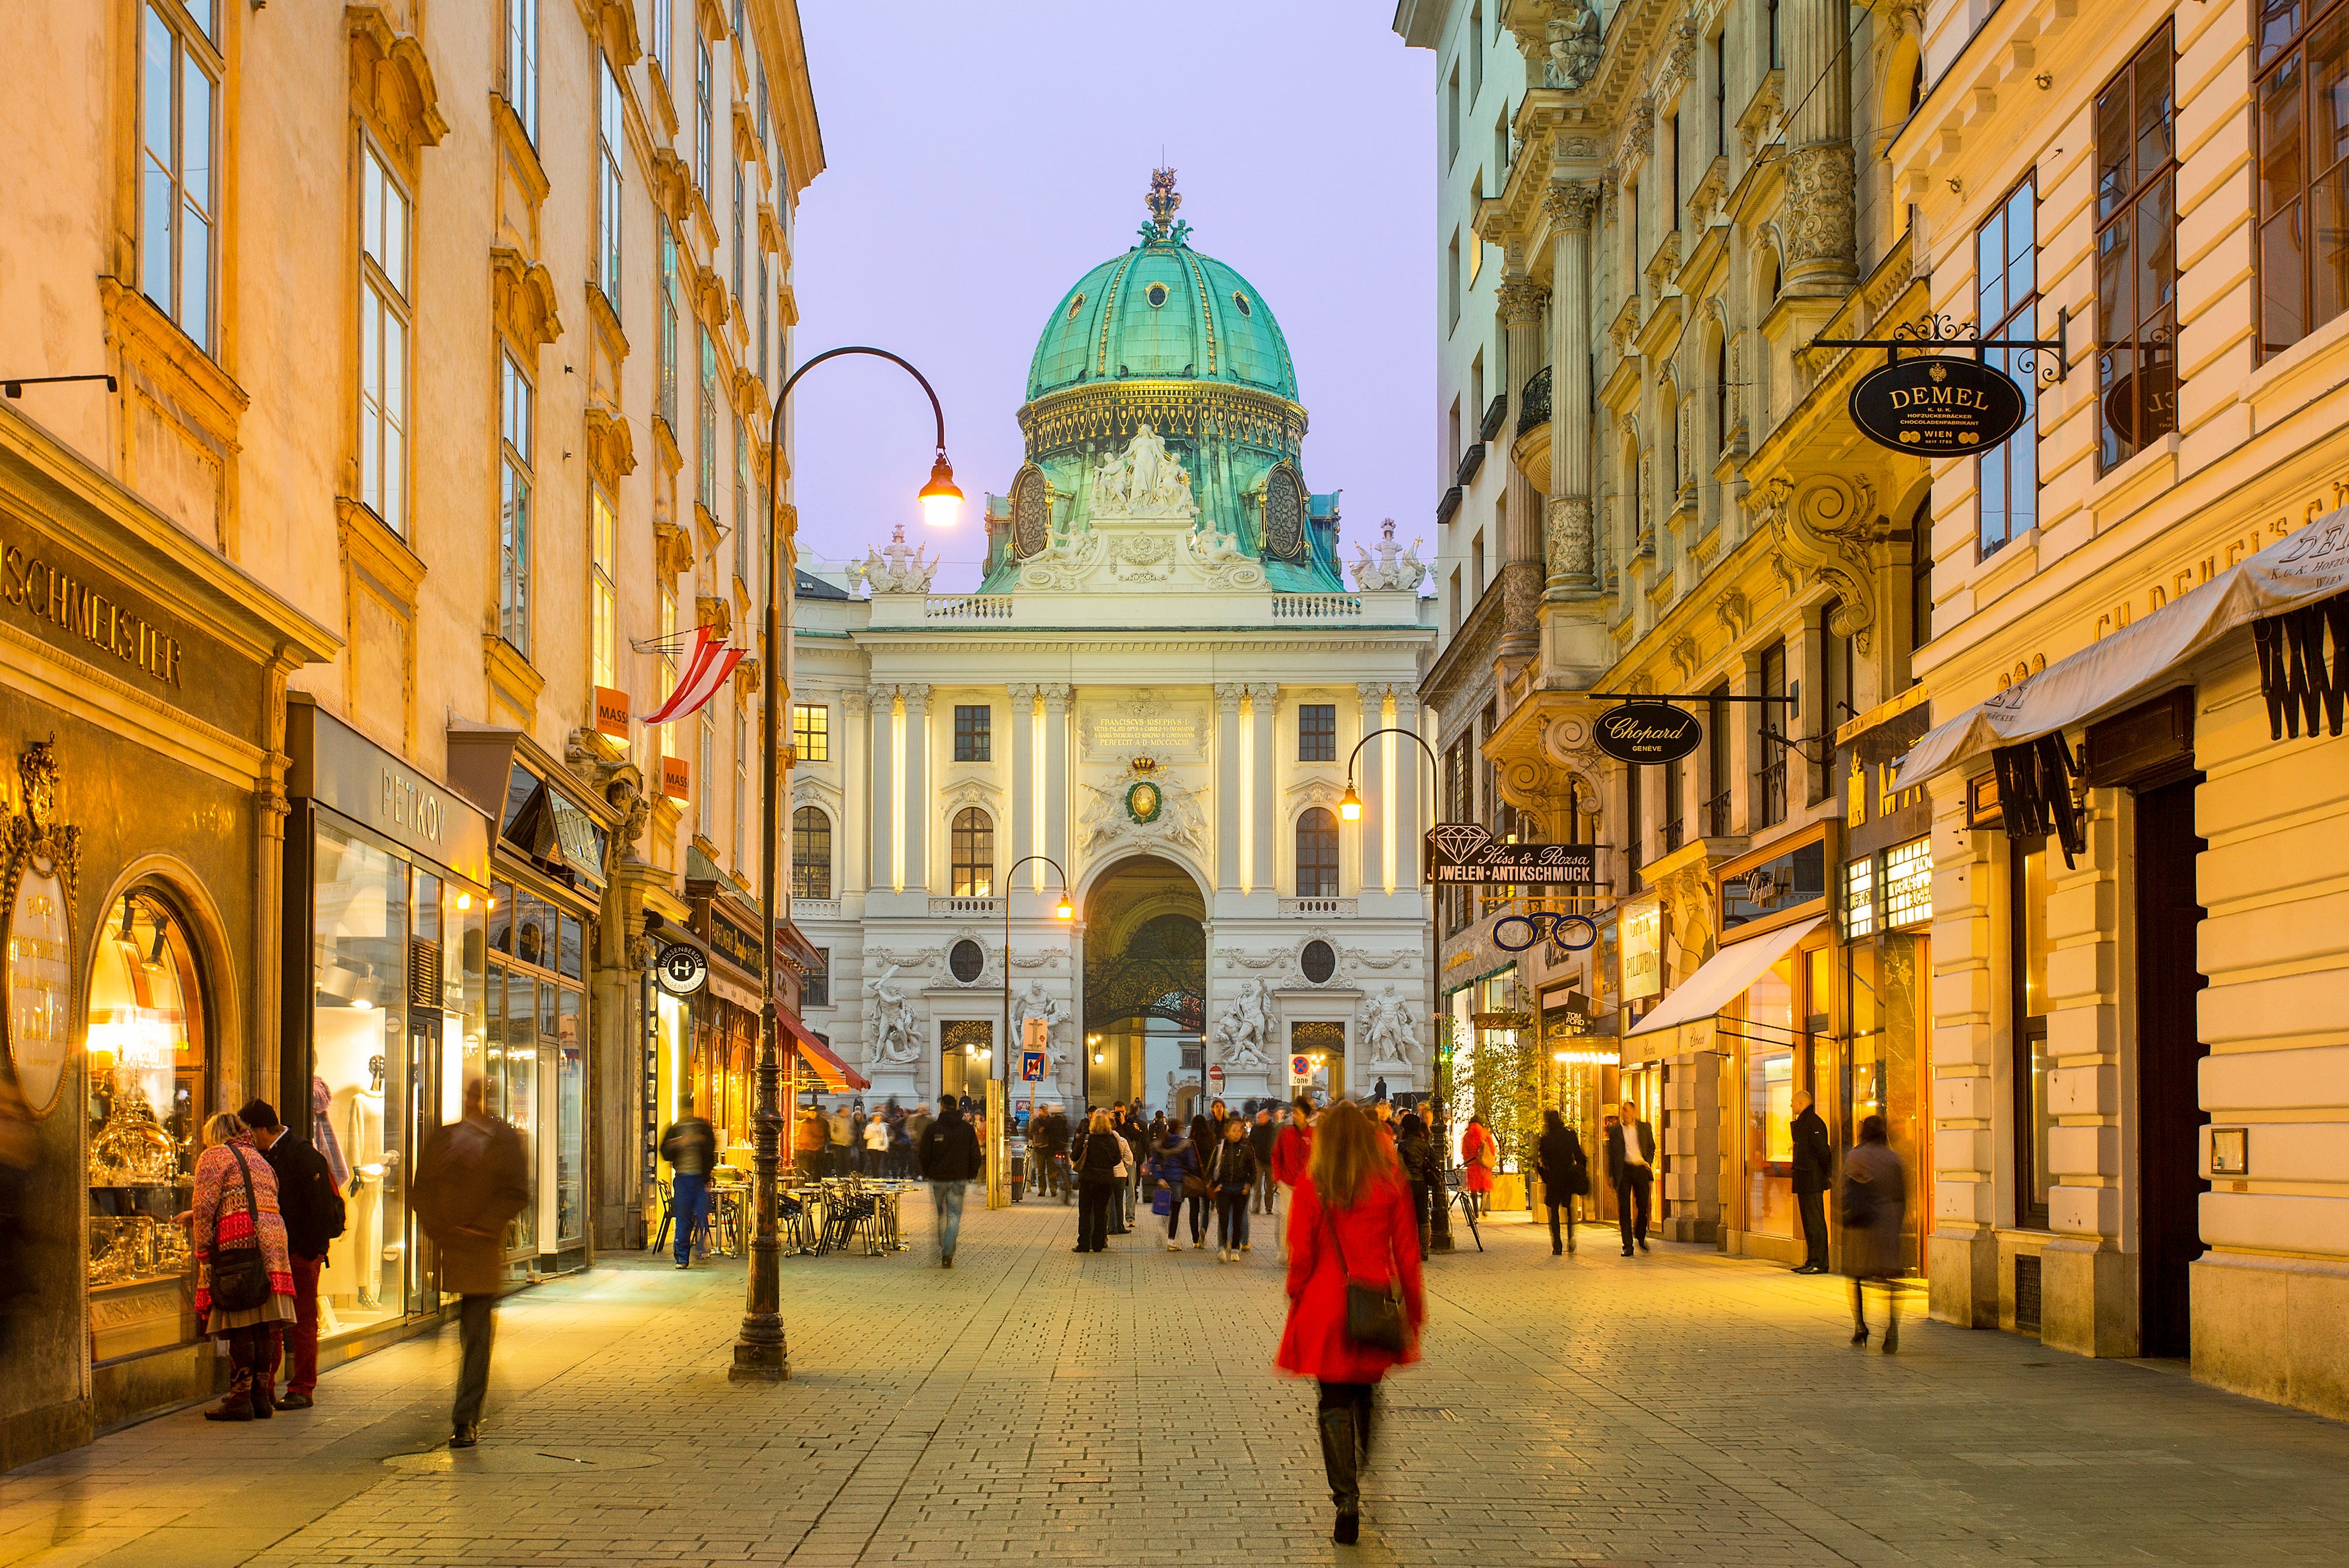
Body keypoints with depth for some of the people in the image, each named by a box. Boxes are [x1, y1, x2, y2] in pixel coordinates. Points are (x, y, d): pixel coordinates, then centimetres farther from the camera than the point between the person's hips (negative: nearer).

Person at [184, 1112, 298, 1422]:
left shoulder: (214, 1156, 4)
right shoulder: (259, 1158, 26)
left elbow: (205, 1208, -7)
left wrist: (202, 1252, -6)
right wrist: (193, 1218, 34)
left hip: (238, 1242, -7)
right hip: (272, 1242, 7)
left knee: (240, 1326, -6)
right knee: (263, 1326, 8)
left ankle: (240, 1398, -7)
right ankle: (261, 1395, 10)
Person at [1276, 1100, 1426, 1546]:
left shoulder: (1312, 1183, -4)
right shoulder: (1390, 1181, 0)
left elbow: (1301, 1254, -5)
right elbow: (1406, 1250, 2)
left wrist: (1297, 1299, 8)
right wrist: (1414, 1307, 11)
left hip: (1325, 1305, -2)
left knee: (1335, 1403, 2)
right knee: (1366, 1392, 21)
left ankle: (1347, 1503, -5)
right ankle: (1366, 1476, 24)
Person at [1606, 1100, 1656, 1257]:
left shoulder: (1645, 1128, 10)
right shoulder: (1615, 1130, 8)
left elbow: (1651, 1148, 16)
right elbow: (1611, 1153, 8)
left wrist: (1648, 1163, 0)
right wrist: (1611, 1175, 1)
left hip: (1641, 1169, 0)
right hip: (1623, 1170, 0)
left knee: (1643, 1206, -1)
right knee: (1624, 1208, -2)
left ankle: (1640, 1236, 25)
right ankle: (1628, 1245, 2)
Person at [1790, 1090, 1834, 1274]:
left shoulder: (1813, 1122, -15)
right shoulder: (1801, 1122, 17)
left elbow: (1822, 1149, -16)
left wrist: (1828, 1172, -9)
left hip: (1813, 1181, -10)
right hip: (1804, 1182, 10)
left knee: (1815, 1222, -8)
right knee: (1808, 1222, 12)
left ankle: (1819, 1263, -7)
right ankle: (1812, 1261, 16)